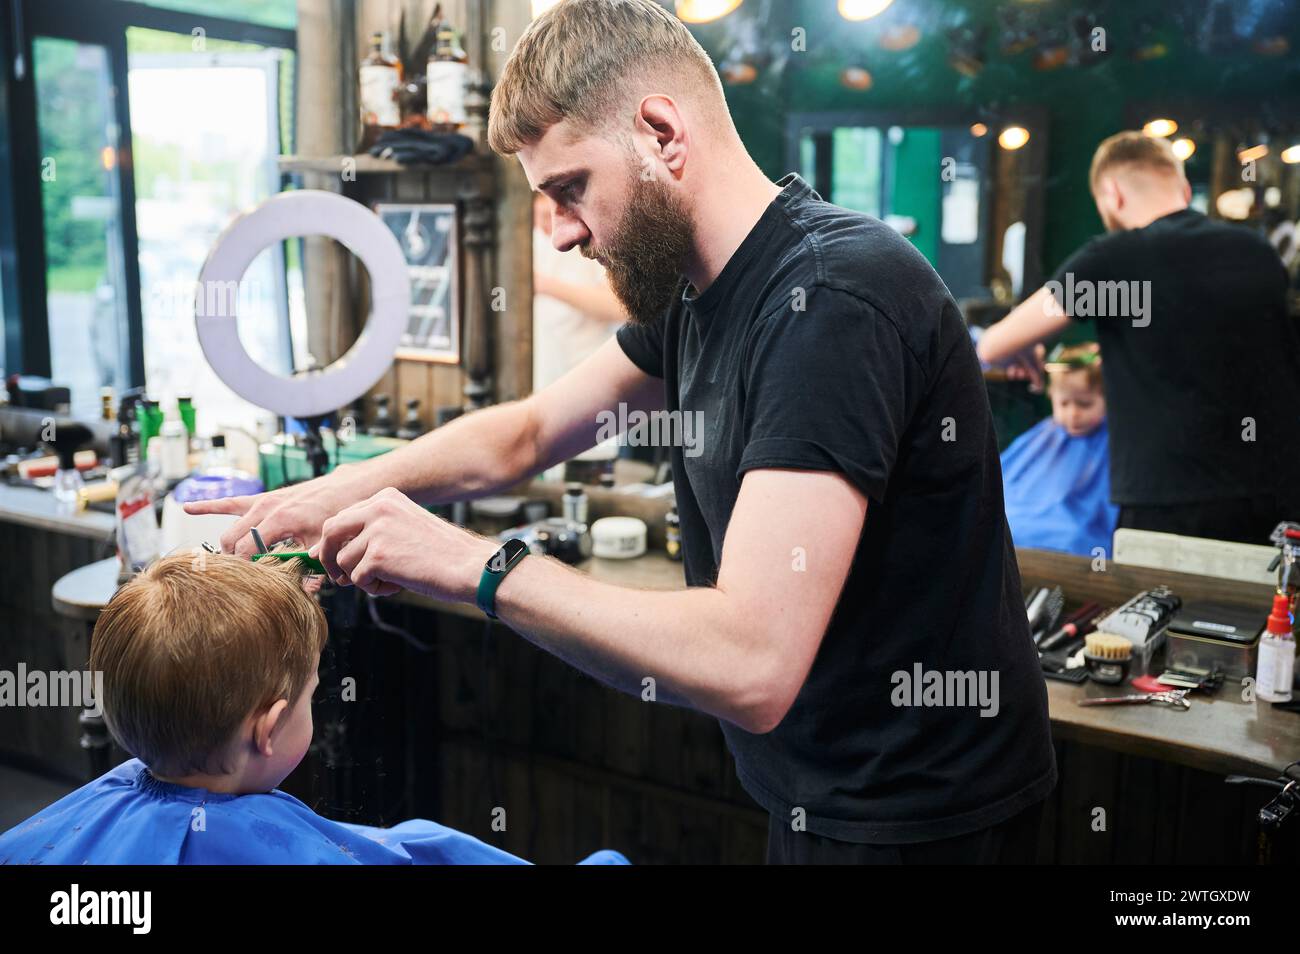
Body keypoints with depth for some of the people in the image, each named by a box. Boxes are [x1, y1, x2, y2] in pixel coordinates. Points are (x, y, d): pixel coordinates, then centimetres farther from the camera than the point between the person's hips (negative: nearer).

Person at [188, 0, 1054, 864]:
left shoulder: (832, 300, -28)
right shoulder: (693, 293, 2)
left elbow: (750, 664, -35)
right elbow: (526, 433, 13)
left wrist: (472, 565, -27)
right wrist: (340, 492, -1)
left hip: (915, 817, -8)